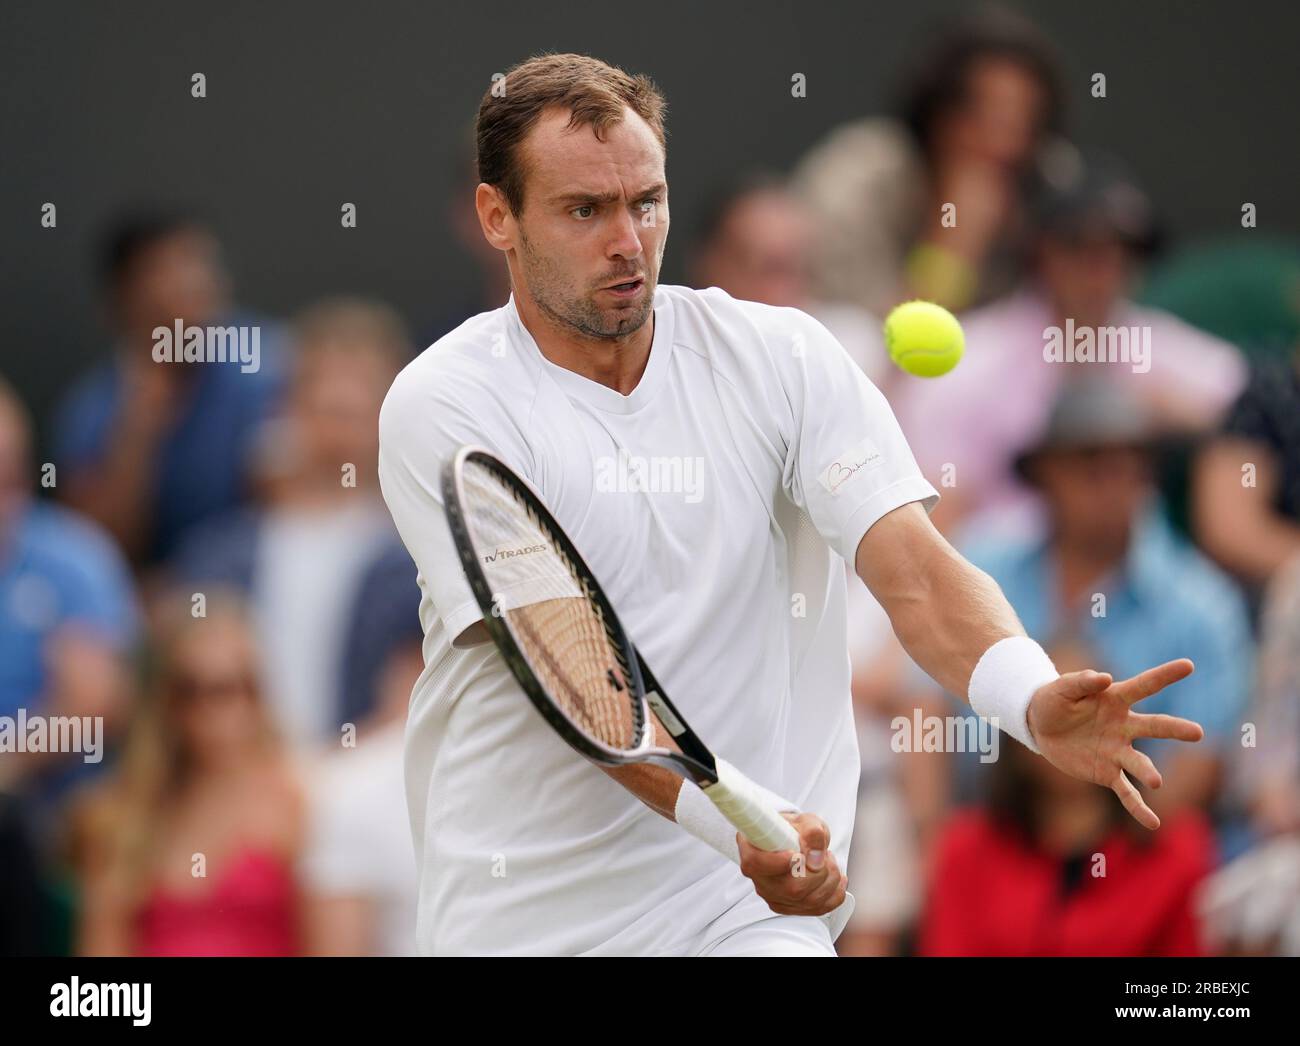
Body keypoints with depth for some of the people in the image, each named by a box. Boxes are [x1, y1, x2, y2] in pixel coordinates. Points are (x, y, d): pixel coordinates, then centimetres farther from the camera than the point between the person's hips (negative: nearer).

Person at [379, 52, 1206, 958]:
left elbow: (916, 574, -8)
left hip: (751, 909, 1)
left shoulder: (781, 356, 2)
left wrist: (1034, 701, -30)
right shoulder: (442, 406, -7)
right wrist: (741, 823, -33)